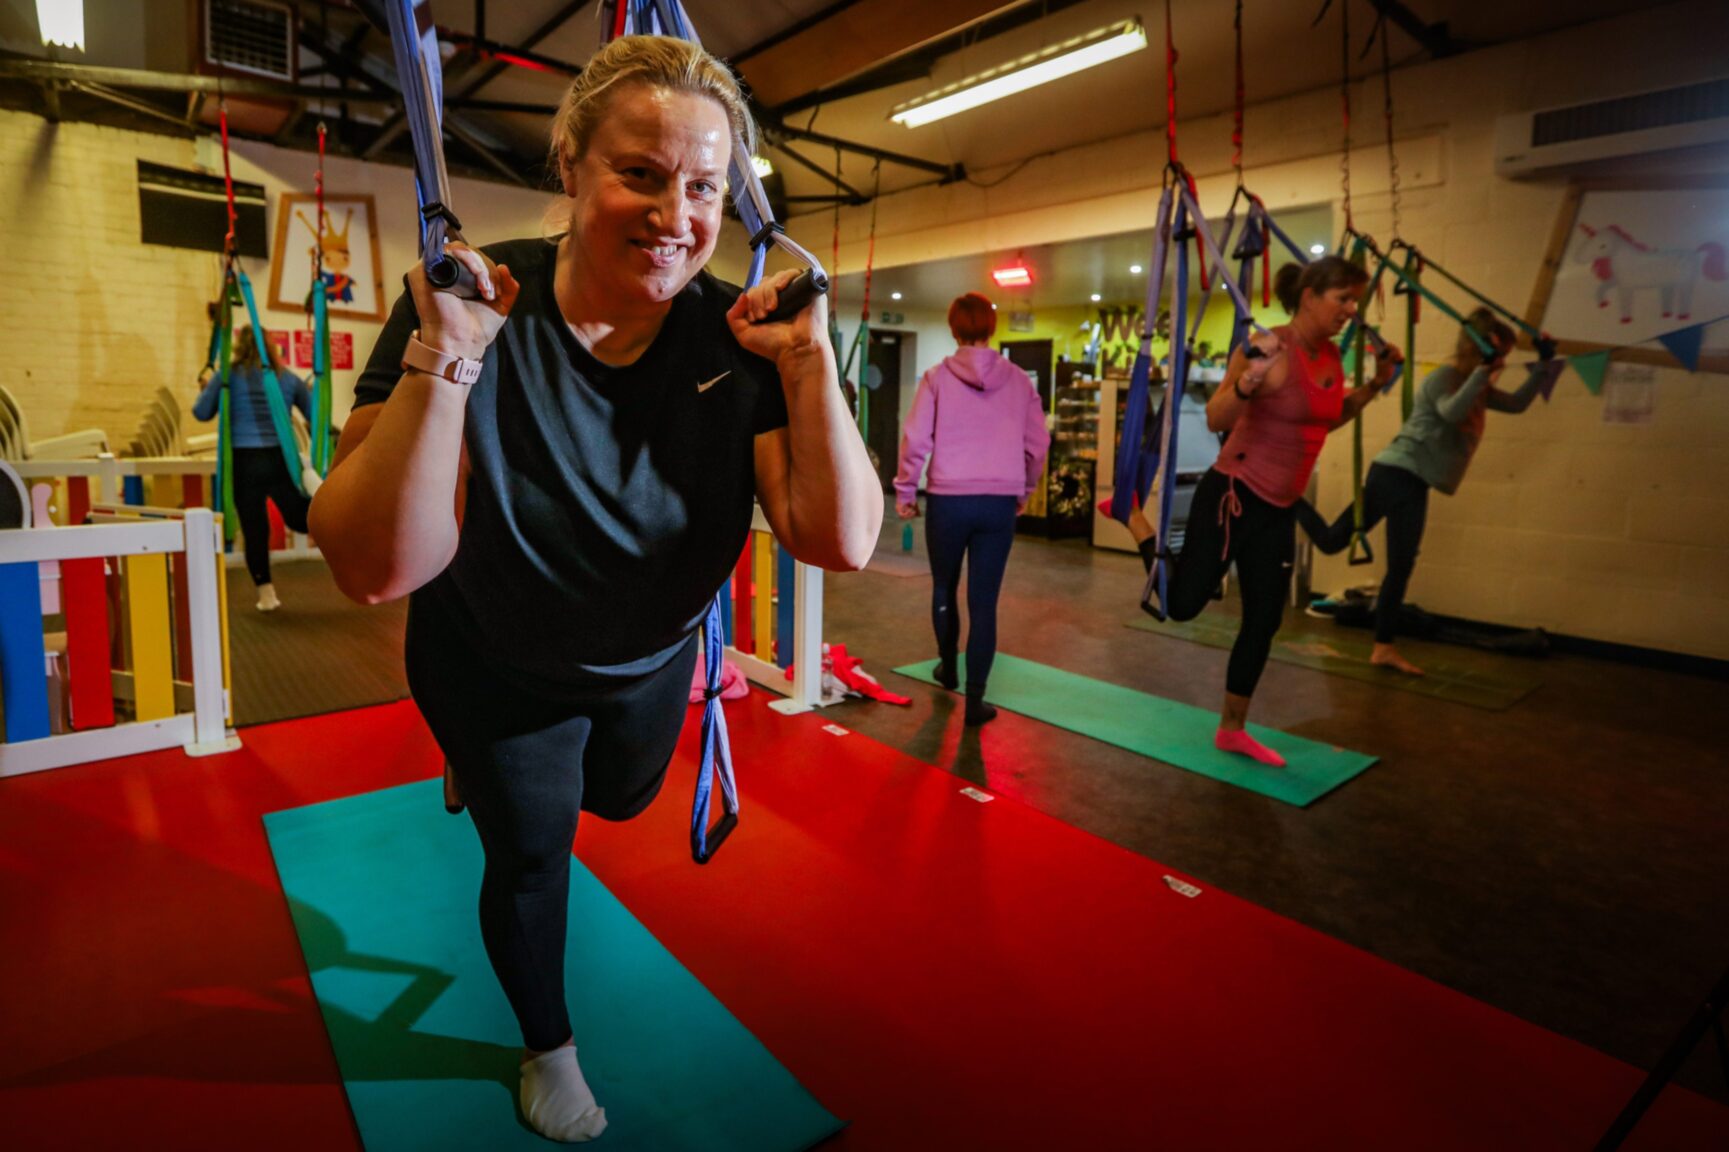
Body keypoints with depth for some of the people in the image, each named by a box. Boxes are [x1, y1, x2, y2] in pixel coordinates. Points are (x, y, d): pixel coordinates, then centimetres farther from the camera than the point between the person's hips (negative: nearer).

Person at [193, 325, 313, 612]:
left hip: (244, 462, -1)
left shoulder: (227, 376, 0)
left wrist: (207, 384, 23)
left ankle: (266, 593, 7)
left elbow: (202, 413, 9)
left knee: (254, 528, 5)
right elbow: (315, 415, 9)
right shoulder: (288, 378, 6)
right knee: (299, 517, 14)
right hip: (280, 460, 1)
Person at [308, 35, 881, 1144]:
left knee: (621, 801, 31)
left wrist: (810, 358, -34)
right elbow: (378, 568, -34)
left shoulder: (743, 340, -22)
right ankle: (549, 1048, 50)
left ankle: (500, 783, 70)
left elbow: (841, 540, -27)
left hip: (650, 660, 4)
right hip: (495, 671, -3)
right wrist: (441, 358, -43)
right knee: (532, 853, 15)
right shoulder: (473, 312, -28)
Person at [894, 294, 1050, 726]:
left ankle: (947, 667, 40)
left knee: (944, 587, 21)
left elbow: (916, 439, -6)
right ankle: (975, 699, 3)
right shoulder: (1018, 381, 4)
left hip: (947, 500, -1)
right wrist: (1023, 491, 21)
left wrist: (905, 491, 5)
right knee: (984, 601, 3)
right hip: (1000, 504, 1)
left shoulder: (938, 377, -2)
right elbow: (1038, 443, 7)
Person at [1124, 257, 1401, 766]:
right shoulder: (1269, 350, -17)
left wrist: (1374, 387, 13)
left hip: (1279, 508, 8)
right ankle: (1131, 514, 21)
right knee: (1181, 603, -4)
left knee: (1264, 622, 11)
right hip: (1233, 495, -8)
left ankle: (1232, 731, 26)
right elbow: (1216, 420, -23)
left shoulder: (1331, 356, 8)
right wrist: (1248, 381, -40)